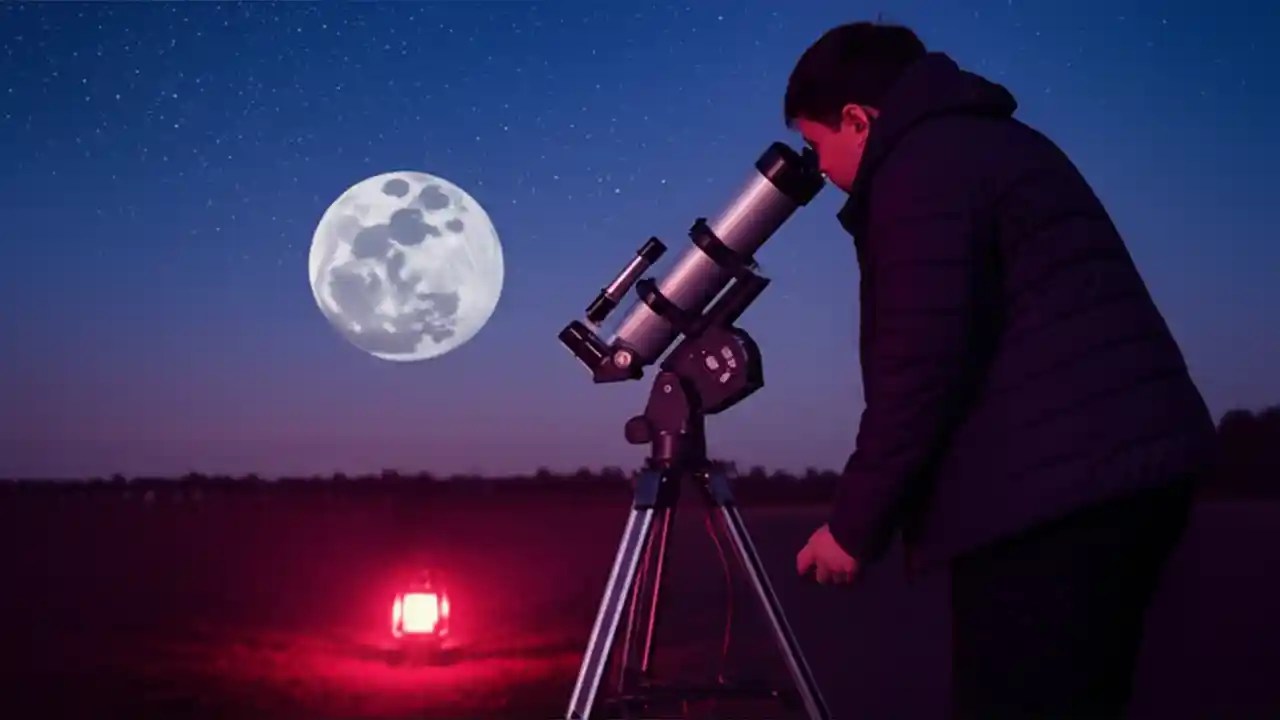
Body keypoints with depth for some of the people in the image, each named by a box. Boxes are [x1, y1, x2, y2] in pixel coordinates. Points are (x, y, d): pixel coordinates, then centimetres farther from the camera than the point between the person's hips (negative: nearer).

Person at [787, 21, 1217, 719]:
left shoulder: (918, 168, -7)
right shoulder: (998, 143, 23)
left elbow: (921, 366, -16)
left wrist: (854, 525, -7)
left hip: (1051, 489, -10)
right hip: (1129, 465, 10)